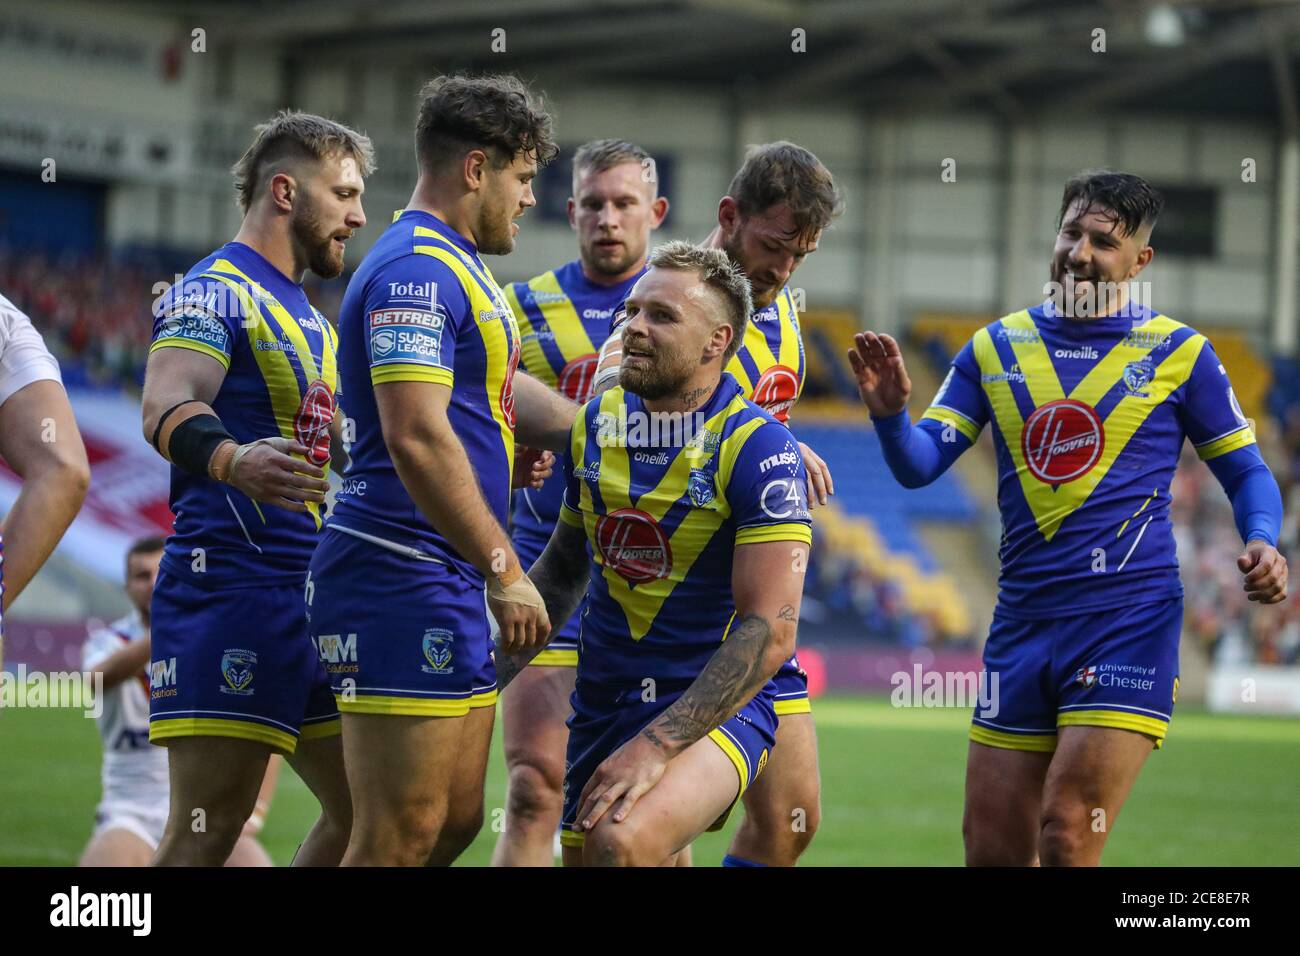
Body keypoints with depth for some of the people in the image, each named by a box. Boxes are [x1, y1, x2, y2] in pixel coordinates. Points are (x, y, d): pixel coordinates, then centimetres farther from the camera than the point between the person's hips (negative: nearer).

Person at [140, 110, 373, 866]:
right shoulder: (217, 292, -7)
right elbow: (168, 410, -25)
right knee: (206, 833, -14)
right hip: (232, 585, -10)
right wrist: (231, 459, -46)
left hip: (313, 598, 10)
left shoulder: (309, 320, 23)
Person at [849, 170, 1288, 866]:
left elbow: (1246, 472, 7)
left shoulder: (1178, 353, 1)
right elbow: (919, 464, 4)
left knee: (1066, 840, -16)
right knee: (991, 850, 6)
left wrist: (1261, 543, -13)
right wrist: (890, 414, -18)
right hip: (1021, 623, 4)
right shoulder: (994, 349, 9)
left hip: (1130, 621, -4)